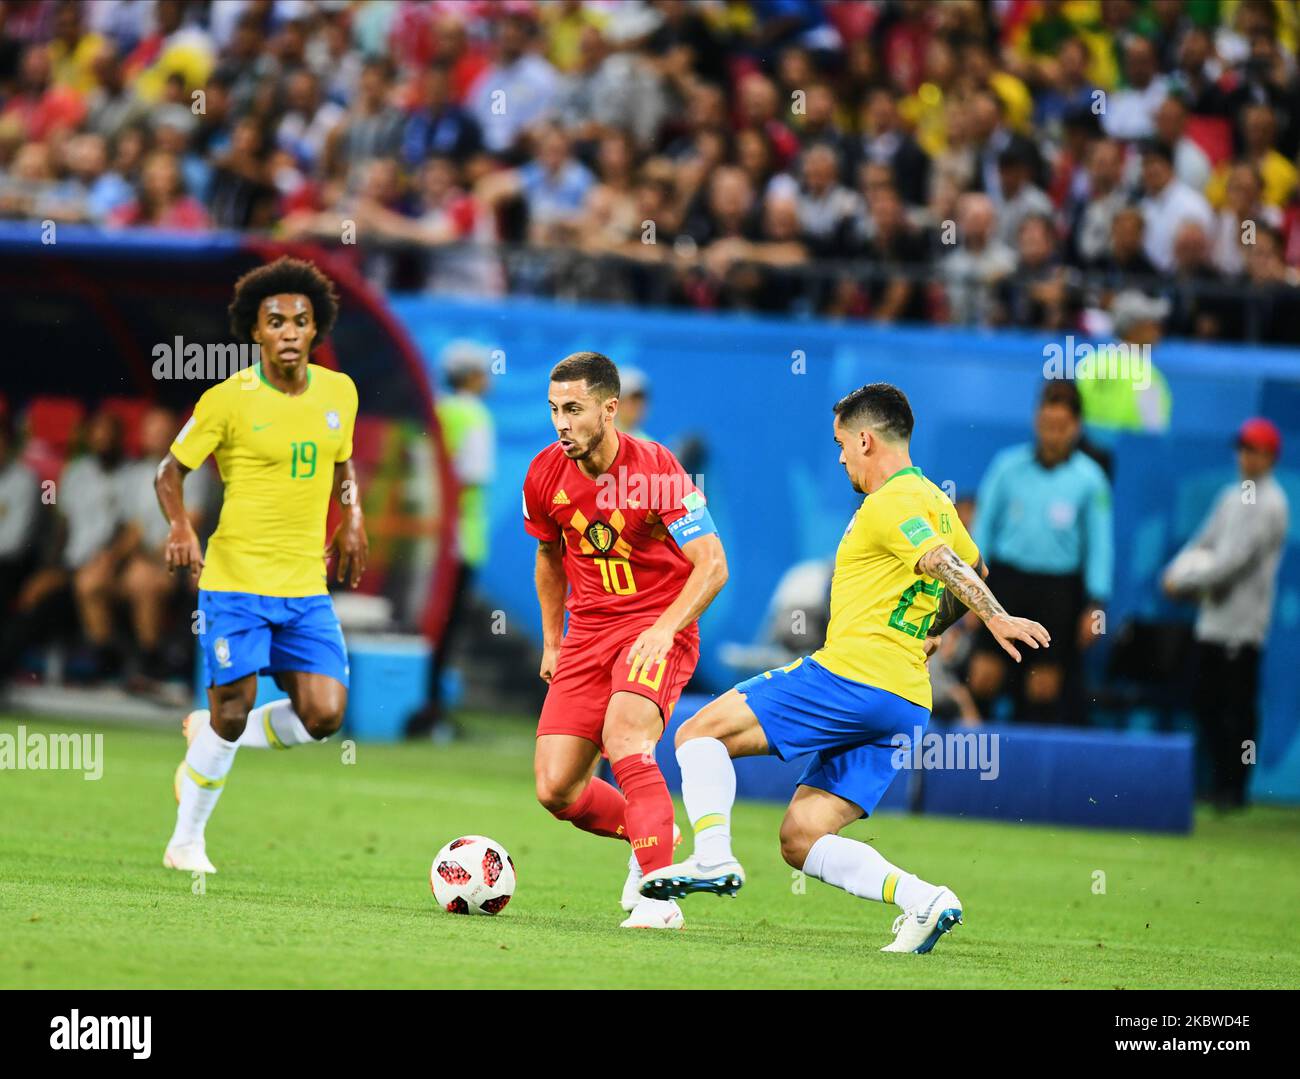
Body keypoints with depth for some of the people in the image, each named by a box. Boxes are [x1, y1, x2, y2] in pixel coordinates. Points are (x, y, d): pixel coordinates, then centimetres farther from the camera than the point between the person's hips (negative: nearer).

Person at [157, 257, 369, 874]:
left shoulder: (339, 393, 6)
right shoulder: (229, 400, -8)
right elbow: (171, 470, -1)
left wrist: (352, 517, 6)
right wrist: (179, 528, -20)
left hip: (306, 587, 4)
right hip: (236, 581, -4)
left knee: (324, 715, -6)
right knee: (233, 709, -3)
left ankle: (210, 737, 22)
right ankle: (186, 841, 17)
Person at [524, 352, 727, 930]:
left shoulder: (655, 469, -17)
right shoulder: (545, 475, -1)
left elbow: (712, 565, -15)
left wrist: (664, 628, -28)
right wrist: (552, 640, 19)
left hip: (657, 629, -5)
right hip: (588, 633, 5)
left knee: (623, 738, -32)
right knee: (556, 790, -3)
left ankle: (658, 897, -29)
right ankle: (650, 835, 27)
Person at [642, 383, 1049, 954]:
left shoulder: (891, 504, -8)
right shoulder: (934, 500, 20)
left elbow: (945, 562, -24)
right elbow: (970, 569, 34)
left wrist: (996, 619, -37)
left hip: (852, 673, -9)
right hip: (907, 706, 9)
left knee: (699, 733, -2)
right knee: (800, 840, 8)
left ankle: (712, 857, -19)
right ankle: (921, 900, -8)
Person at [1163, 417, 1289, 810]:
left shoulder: (1269, 504, -10)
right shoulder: (1232, 496, 17)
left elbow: (1236, 559, -17)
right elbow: (1205, 543, 19)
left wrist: (1188, 580, -14)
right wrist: (1177, 570, 0)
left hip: (1243, 624, -8)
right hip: (1213, 619, 8)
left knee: (1239, 706, -6)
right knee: (1207, 703, 10)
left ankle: (1234, 788, -3)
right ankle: (1219, 780, 19)